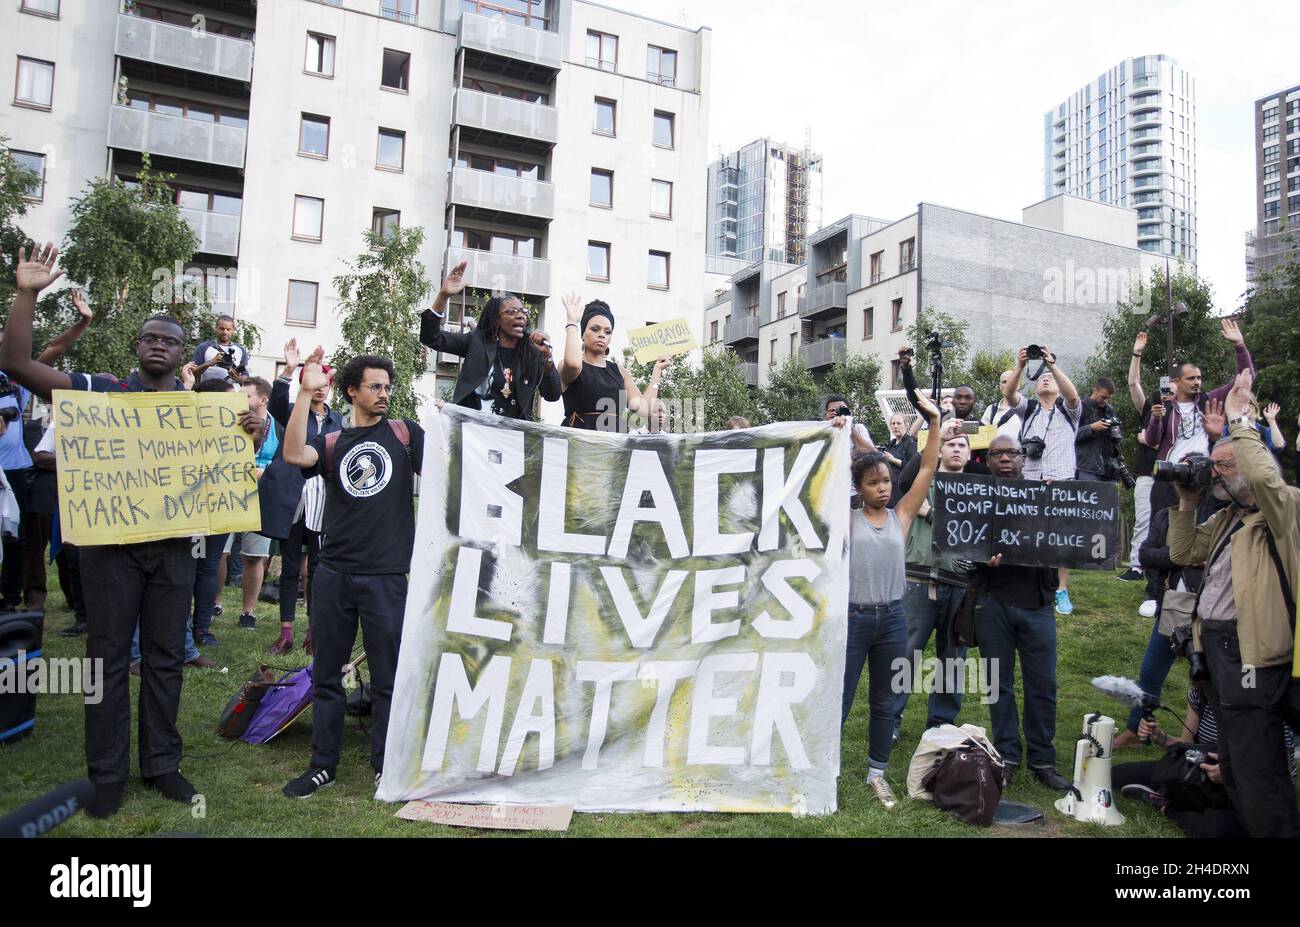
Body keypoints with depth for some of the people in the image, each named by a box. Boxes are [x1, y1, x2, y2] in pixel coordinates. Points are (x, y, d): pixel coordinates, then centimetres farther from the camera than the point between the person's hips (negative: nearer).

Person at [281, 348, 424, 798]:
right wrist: (306, 392, -14)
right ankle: (323, 763, 25)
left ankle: (386, 765, 19)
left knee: (387, 676, 5)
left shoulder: (404, 433, 6)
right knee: (326, 672, 11)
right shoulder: (332, 443, 10)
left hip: (386, 575, -2)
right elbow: (294, 455, -12)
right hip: (333, 572, 3)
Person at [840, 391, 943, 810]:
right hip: (853, 618, -3)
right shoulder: (847, 519, -2)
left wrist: (935, 421, -5)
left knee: (884, 702, 15)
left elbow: (928, 468, 0)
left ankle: (877, 773, 30)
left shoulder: (901, 516, 4)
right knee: (840, 702, 4)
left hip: (892, 619, 3)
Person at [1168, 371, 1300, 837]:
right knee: (1234, 768, 19)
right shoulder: (1225, 519, 17)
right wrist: (1185, 504, 10)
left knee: (1258, 774, -7)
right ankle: (1253, 826, 32)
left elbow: (1262, 476, -30)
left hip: (1253, 657, -9)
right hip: (1217, 647, 10)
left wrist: (1239, 419, -19)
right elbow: (1182, 553, 19)